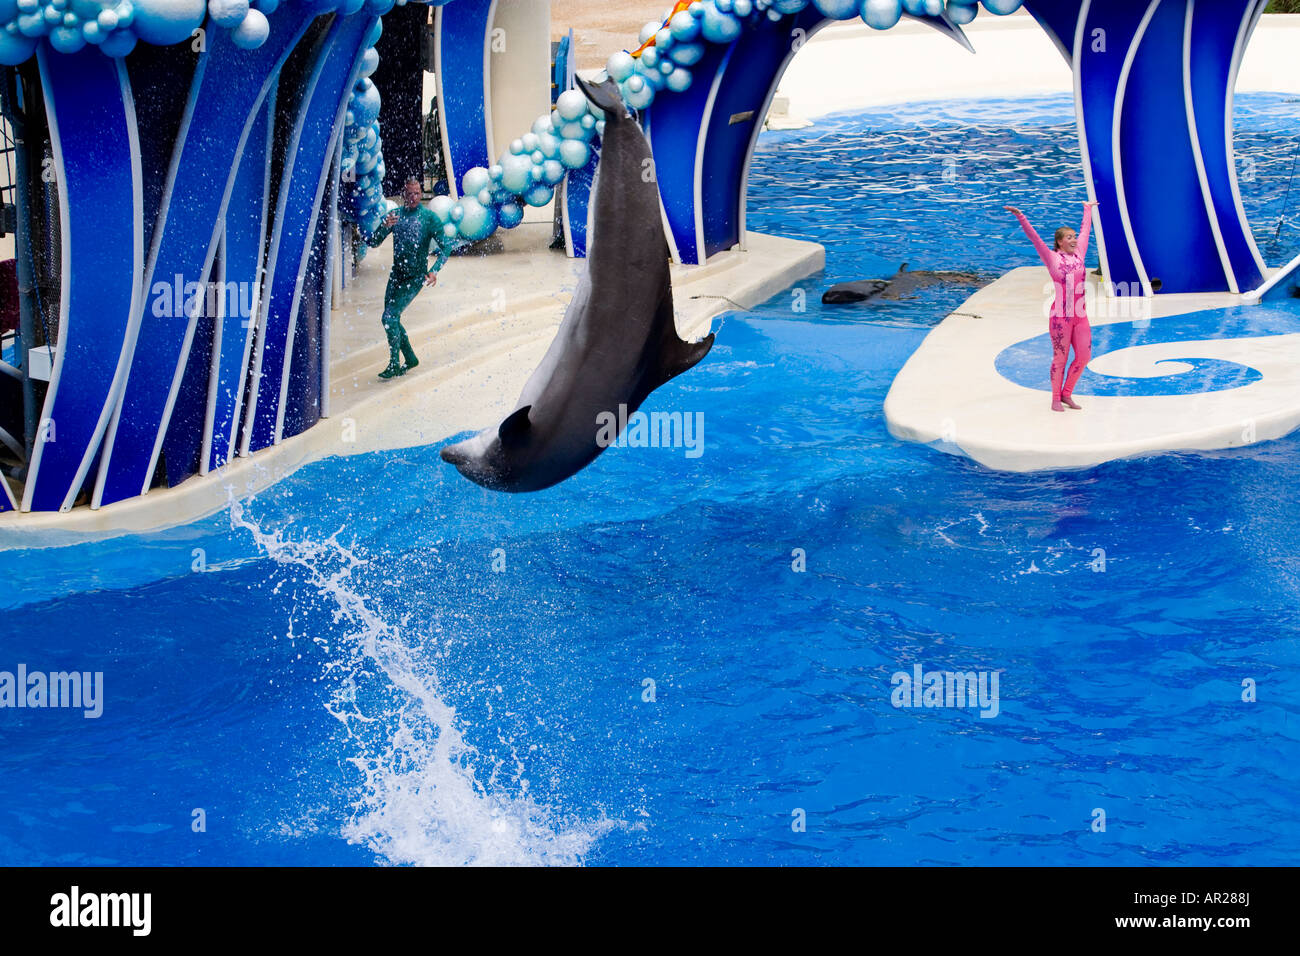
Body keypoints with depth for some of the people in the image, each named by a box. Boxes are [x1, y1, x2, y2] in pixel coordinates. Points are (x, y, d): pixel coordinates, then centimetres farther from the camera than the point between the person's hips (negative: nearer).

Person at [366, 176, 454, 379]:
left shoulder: (429, 217, -9)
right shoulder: (395, 215, 2)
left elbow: (444, 249, -8)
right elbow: (372, 242, -1)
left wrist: (434, 271, -24)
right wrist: (385, 226, -20)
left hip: (415, 278, -6)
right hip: (396, 275, 6)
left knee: (390, 317, -16)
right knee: (391, 320, 10)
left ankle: (395, 365, -5)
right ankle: (410, 358, 28)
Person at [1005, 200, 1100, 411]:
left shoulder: (1079, 254, 10)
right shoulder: (1052, 258, -3)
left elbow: (1085, 229, 24)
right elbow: (1034, 237, -8)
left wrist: (1087, 209, 37)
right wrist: (1020, 216, -14)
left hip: (1080, 316, 5)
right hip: (1060, 316, -5)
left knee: (1084, 357, 5)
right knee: (1060, 358, 1)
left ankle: (1067, 394, 21)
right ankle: (1056, 398, 12)